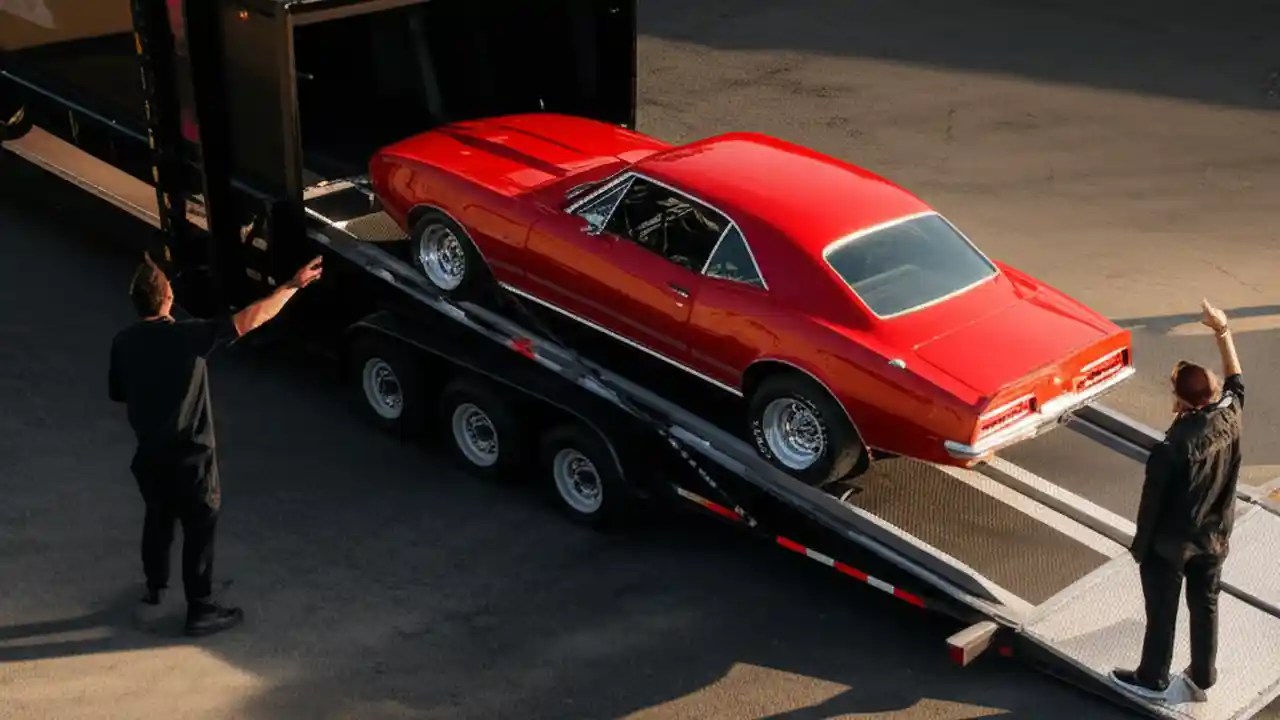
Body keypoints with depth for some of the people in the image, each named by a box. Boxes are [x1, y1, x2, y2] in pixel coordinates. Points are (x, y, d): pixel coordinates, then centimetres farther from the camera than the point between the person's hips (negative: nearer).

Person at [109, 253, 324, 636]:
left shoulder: (123, 342, -5)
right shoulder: (187, 336, -22)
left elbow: (118, 394, 9)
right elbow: (250, 319, -22)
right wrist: (293, 285, -15)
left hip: (148, 454, 6)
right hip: (189, 456, -6)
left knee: (157, 519, 26)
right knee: (199, 530, 7)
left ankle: (154, 590, 42)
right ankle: (201, 611, 16)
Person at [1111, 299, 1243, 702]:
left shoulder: (1174, 447, -32)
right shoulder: (1231, 416, -15)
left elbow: (1153, 500, -20)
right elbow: (1235, 379, 7)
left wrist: (1141, 544, -6)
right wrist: (1222, 330, 8)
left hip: (1171, 542, -6)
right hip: (1214, 538, 6)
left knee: (1162, 612, 13)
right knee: (1205, 607, 21)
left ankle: (1152, 680, 31)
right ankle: (1202, 680, 36)